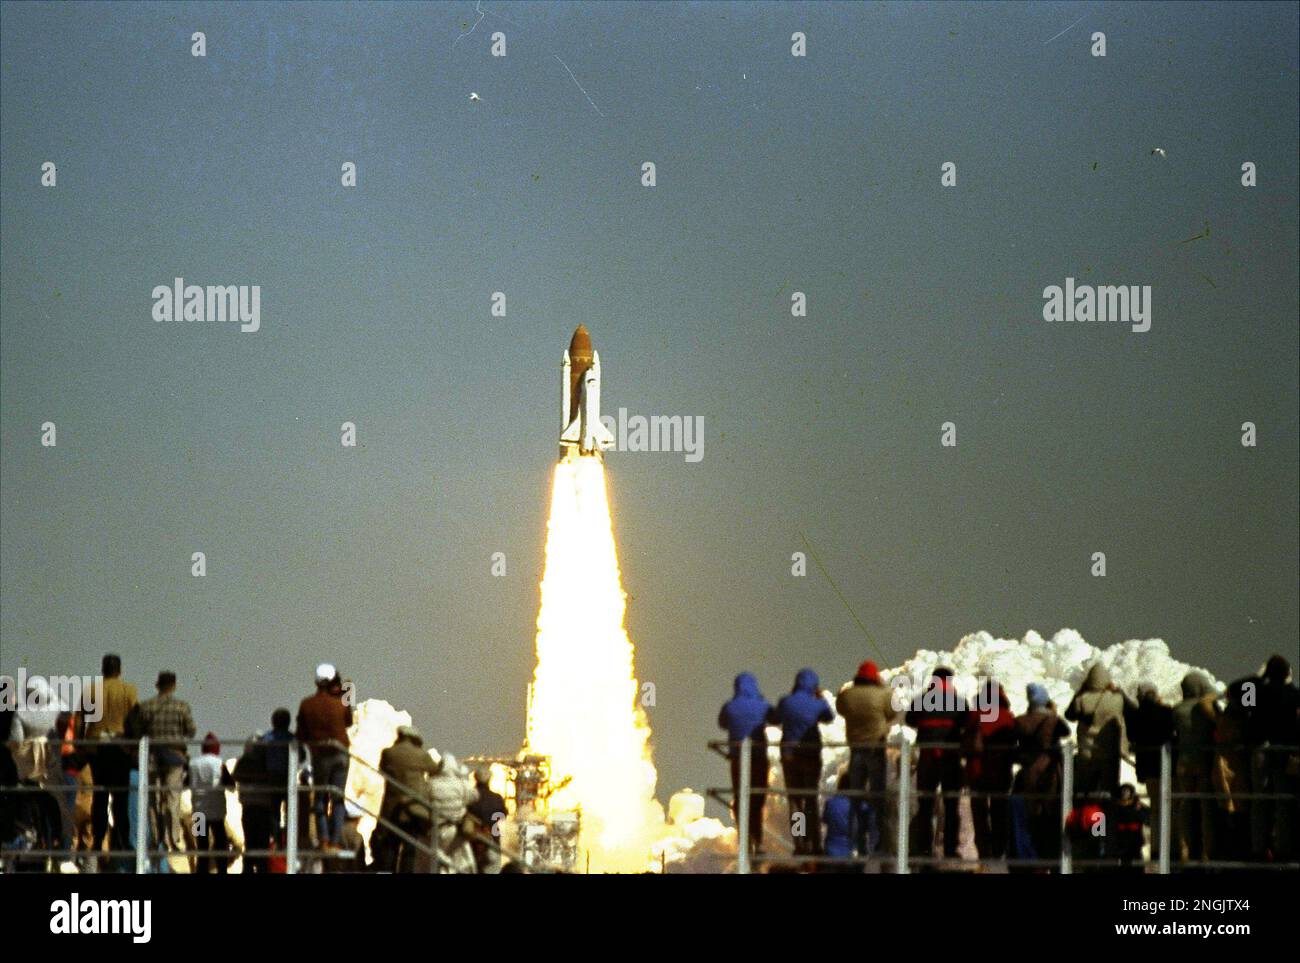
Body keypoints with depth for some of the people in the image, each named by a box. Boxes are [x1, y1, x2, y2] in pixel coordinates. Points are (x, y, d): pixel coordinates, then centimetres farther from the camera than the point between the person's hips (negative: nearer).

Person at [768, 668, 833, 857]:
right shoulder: (817, 704, -8)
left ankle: (799, 844, -1)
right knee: (811, 799, 9)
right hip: (811, 755, -1)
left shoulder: (786, 702, -7)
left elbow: (774, 719, 10)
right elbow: (829, 717, 12)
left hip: (789, 756, 1)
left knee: (795, 800, 6)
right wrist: (821, 697, 22)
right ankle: (815, 843, 3)